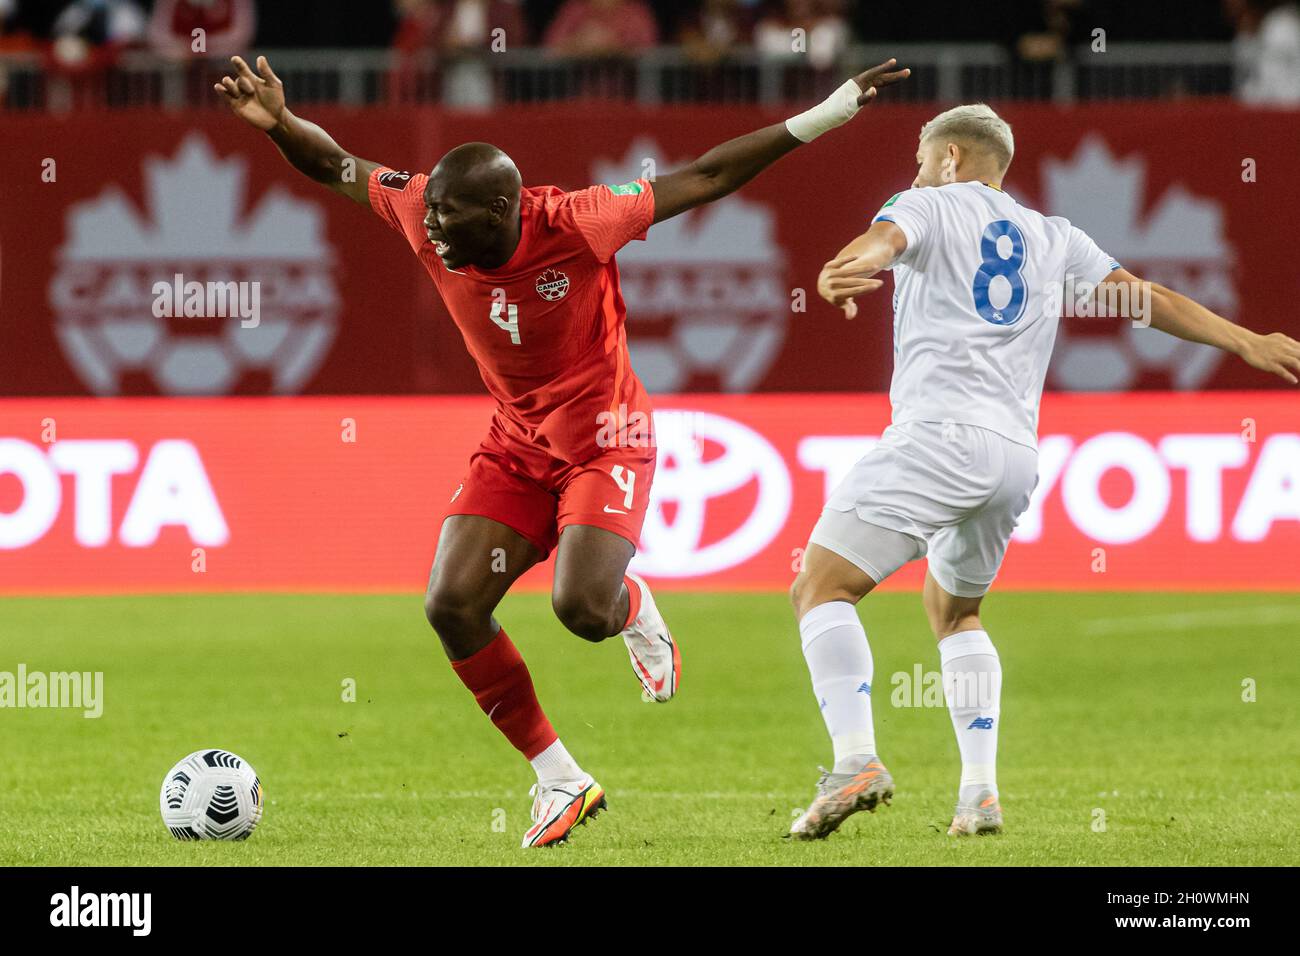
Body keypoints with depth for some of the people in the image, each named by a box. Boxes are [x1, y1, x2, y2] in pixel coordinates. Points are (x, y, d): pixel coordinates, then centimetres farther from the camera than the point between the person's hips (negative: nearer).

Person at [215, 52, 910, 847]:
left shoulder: (574, 225, -25)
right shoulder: (425, 220, -13)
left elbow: (705, 179, -19)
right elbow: (335, 166, 1)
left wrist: (829, 112, -21)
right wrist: (279, 123, -20)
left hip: (604, 437, -5)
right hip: (517, 443, 5)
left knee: (582, 607, -25)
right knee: (452, 605, -12)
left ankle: (636, 611, 17)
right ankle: (561, 782, 1)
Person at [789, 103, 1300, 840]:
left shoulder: (930, 207, 10)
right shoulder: (1054, 239, 25)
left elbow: (885, 237, -13)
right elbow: (1150, 301, 24)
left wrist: (852, 267, -36)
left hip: (942, 432, -7)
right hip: (1018, 452, 7)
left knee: (822, 586, -8)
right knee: (955, 610, 27)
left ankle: (856, 761, -27)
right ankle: (980, 792, 14)